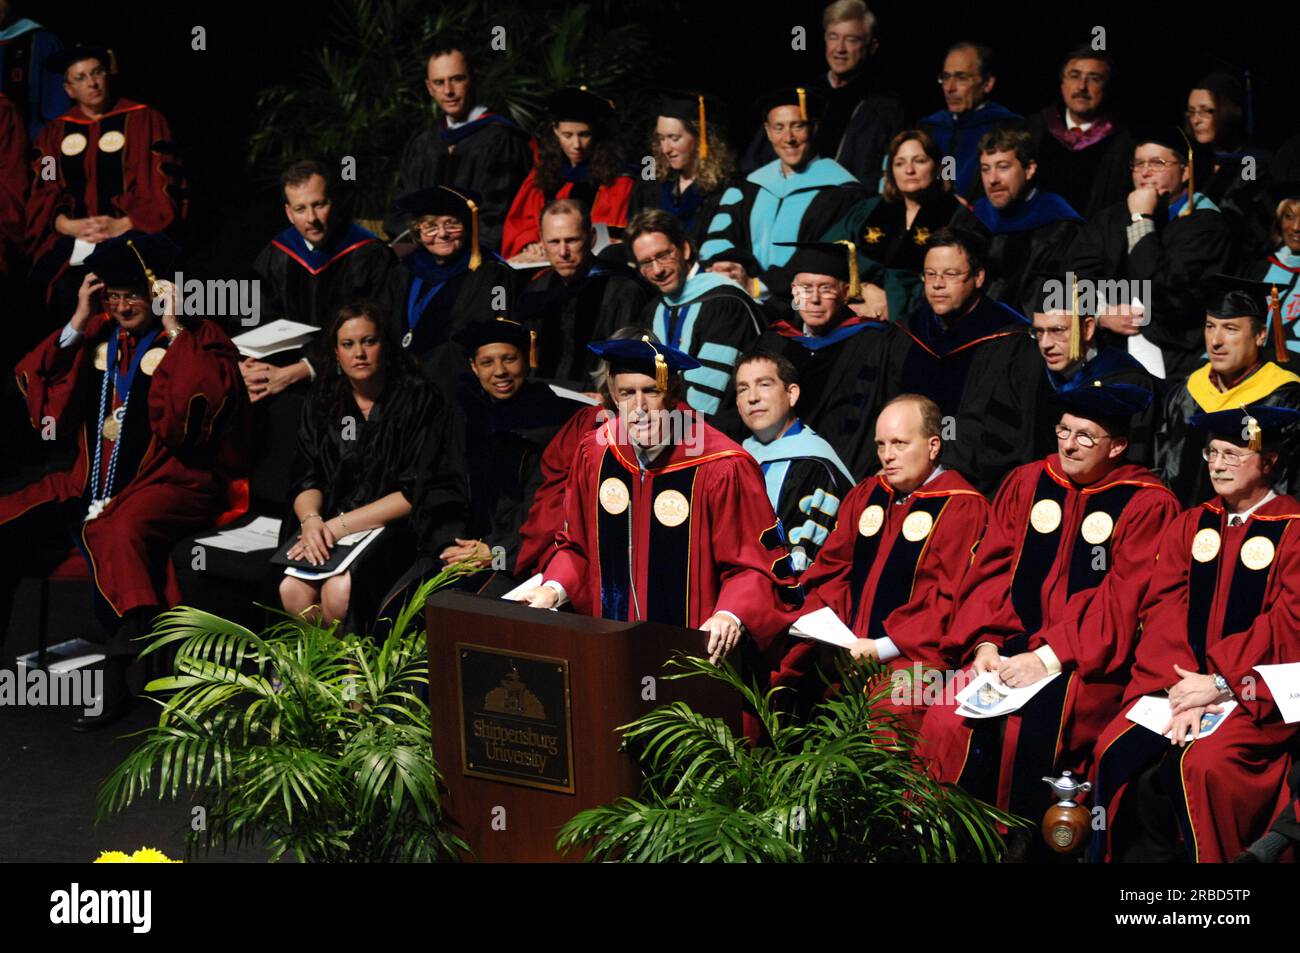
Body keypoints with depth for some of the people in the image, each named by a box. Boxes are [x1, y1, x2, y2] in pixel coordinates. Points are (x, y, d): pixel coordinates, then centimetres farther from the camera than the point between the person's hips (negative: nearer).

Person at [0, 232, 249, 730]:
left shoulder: (197, 339, 1)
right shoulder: (97, 335, 16)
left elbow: (210, 398, -19)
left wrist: (174, 330, -14)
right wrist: (76, 325, 1)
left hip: (169, 481, -6)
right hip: (90, 481, 6)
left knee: (118, 533, -37)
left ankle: (116, 683, -34)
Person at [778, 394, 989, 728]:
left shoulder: (962, 508, -2)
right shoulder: (864, 496, 18)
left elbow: (952, 600, -10)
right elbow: (831, 573, 17)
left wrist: (883, 648, -16)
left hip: (912, 652, -6)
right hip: (847, 647, 6)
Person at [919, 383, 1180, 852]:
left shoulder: (1147, 505, -1)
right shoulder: (1026, 484, 13)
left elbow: (1122, 603, -9)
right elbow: (990, 572, 9)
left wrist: (1049, 657, -17)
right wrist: (986, 642, -8)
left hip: (1091, 663, -4)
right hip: (1012, 645, 4)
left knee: (1031, 726, -32)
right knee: (948, 721, -22)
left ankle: (1020, 845, -16)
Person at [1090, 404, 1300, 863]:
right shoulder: (1191, 525, 14)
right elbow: (1162, 609, 5)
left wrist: (1221, 683, -16)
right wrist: (1180, 685, -11)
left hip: (1258, 690, -5)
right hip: (1181, 681, 5)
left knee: (1201, 765, -30)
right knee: (1117, 751, -19)